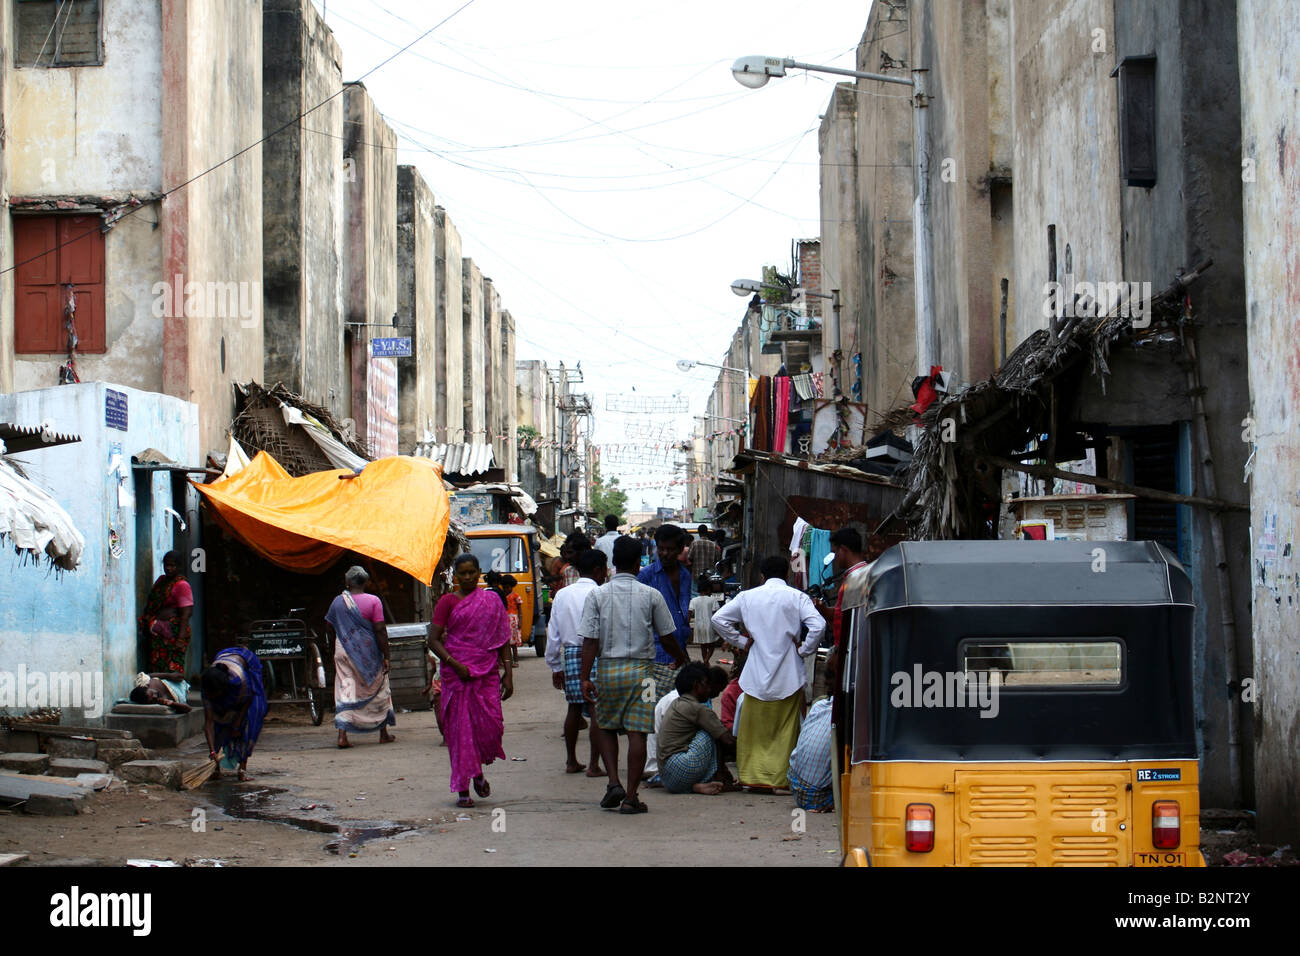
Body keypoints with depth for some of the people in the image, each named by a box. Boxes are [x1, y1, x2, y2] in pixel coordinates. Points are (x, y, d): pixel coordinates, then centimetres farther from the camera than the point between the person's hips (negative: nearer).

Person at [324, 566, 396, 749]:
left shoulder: (338, 602, 0)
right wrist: (385, 657, -7)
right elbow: (380, 630, -12)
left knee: (345, 692, 2)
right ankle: (384, 734, 22)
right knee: (379, 691, 14)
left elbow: (330, 624, 12)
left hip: (344, 651, 2)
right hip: (368, 653, -2)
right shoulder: (373, 601, -9)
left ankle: (342, 735, -12)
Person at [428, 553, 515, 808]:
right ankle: (462, 789, 2)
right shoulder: (447, 602, 3)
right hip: (457, 673, -2)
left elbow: (502, 638, 12)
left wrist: (508, 673, 4)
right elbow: (434, 639, -2)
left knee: (491, 725, -7)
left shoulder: (491, 601, 11)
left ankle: (478, 772, 22)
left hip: (487, 672, 2)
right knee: (460, 729, -4)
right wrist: (454, 664, -16)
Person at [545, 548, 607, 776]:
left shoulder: (562, 595, 12)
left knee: (574, 707, 15)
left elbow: (553, 633, 13)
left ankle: (571, 761, 21)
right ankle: (594, 764, -3)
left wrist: (555, 666, 19)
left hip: (570, 654, 6)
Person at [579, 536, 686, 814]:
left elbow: (590, 641, -6)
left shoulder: (597, 595, -2)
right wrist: (680, 658, 24)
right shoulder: (651, 595, -2)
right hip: (640, 669, -1)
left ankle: (614, 784, 4)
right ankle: (630, 797, -1)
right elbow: (666, 637, 5)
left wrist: (585, 677, -5)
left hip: (607, 669, 1)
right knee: (637, 733, 0)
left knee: (605, 728, 18)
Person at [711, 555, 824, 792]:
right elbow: (818, 625, -15)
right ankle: (780, 779, 3)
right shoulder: (797, 597, -3)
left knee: (755, 727, 11)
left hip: (756, 674, 2)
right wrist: (804, 649, -2)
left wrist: (741, 642, 10)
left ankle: (753, 776, 11)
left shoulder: (747, 597, 4)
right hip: (788, 675, -2)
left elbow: (719, 619, 5)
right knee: (785, 729, 4)